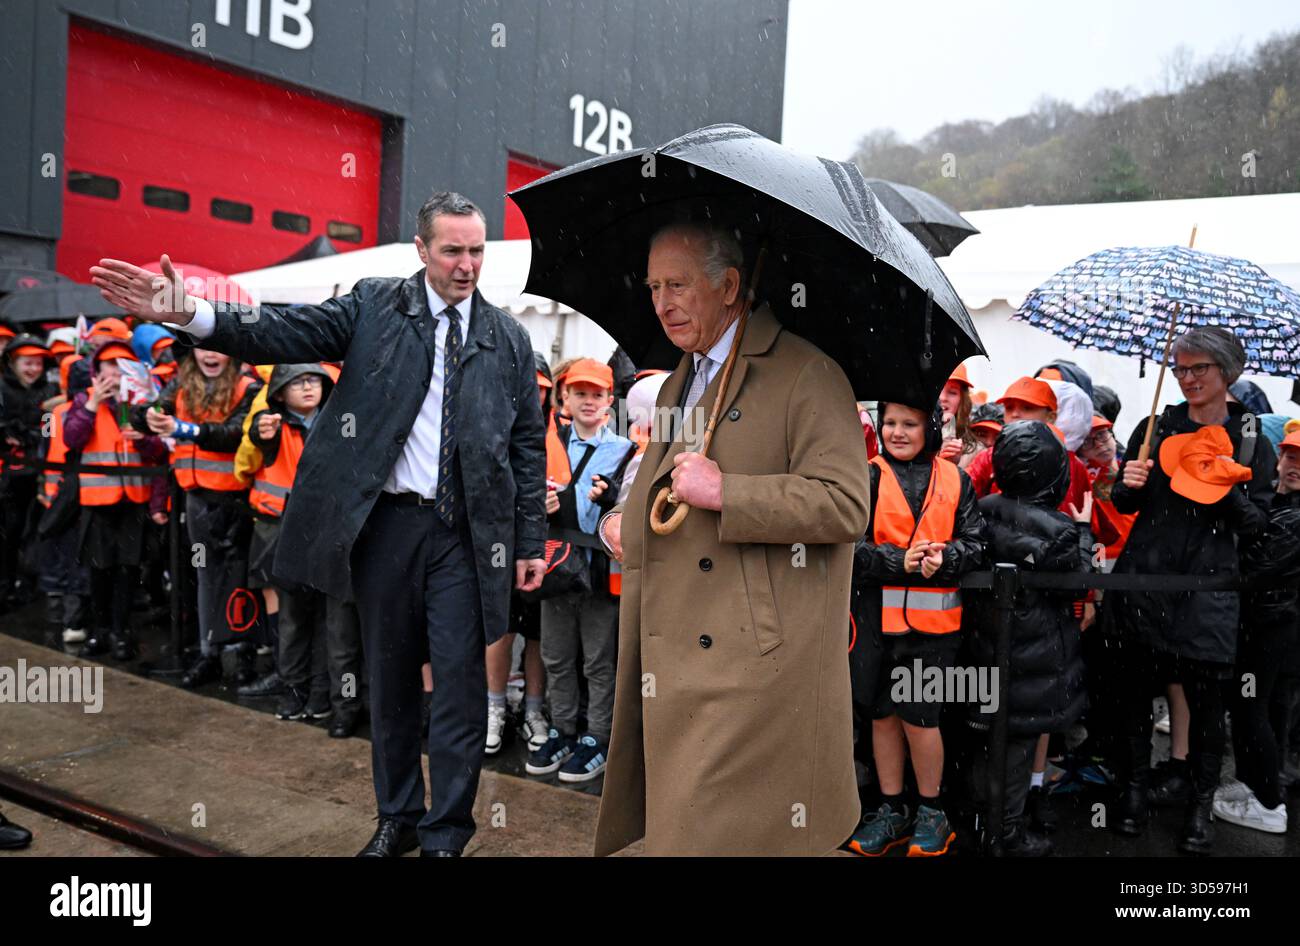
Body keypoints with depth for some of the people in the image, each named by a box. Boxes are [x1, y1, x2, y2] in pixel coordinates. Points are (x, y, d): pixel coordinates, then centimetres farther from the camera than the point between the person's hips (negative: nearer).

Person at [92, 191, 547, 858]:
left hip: (465, 533, 0)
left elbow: (528, 446, 6)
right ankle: (397, 819, 31)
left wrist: (530, 542, 3)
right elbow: (291, 332, -10)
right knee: (390, 677, 13)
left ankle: (446, 832, 19)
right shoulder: (374, 306, 3)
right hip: (385, 522, 1)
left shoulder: (508, 339, 6)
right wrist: (188, 316, -26)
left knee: (459, 678, 2)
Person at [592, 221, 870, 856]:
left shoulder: (805, 375, -7)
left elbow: (846, 505, -16)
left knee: (726, 833, -4)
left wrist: (725, 492, -20)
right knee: (672, 825, 12)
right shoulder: (677, 385, 20)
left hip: (759, 667, -7)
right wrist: (624, 519, 14)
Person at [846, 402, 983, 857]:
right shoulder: (868, 478, 1)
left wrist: (944, 557, -16)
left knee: (918, 715, 1)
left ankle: (931, 812, 22)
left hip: (933, 617, -1)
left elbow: (974, 541, 4)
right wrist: (899, 561, -18)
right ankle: (892, 809, 27)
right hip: (879, 615, 1)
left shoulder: (954, 478, 5)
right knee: (882, 713, 11)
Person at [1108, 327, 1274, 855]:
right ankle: (1135, 787, 25)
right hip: (1143, 579, 1)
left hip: (1208, 588, -1)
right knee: (1136, 688, 7)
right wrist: (1129, 485, -11)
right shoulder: (1156, 428, 5)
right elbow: (1124, 505, 11)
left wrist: (1228, 490, -16)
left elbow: (1254, 527, 1)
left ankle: (1202, 803, 21)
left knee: (1206, 698, 1)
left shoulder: (1252, 444, 3)